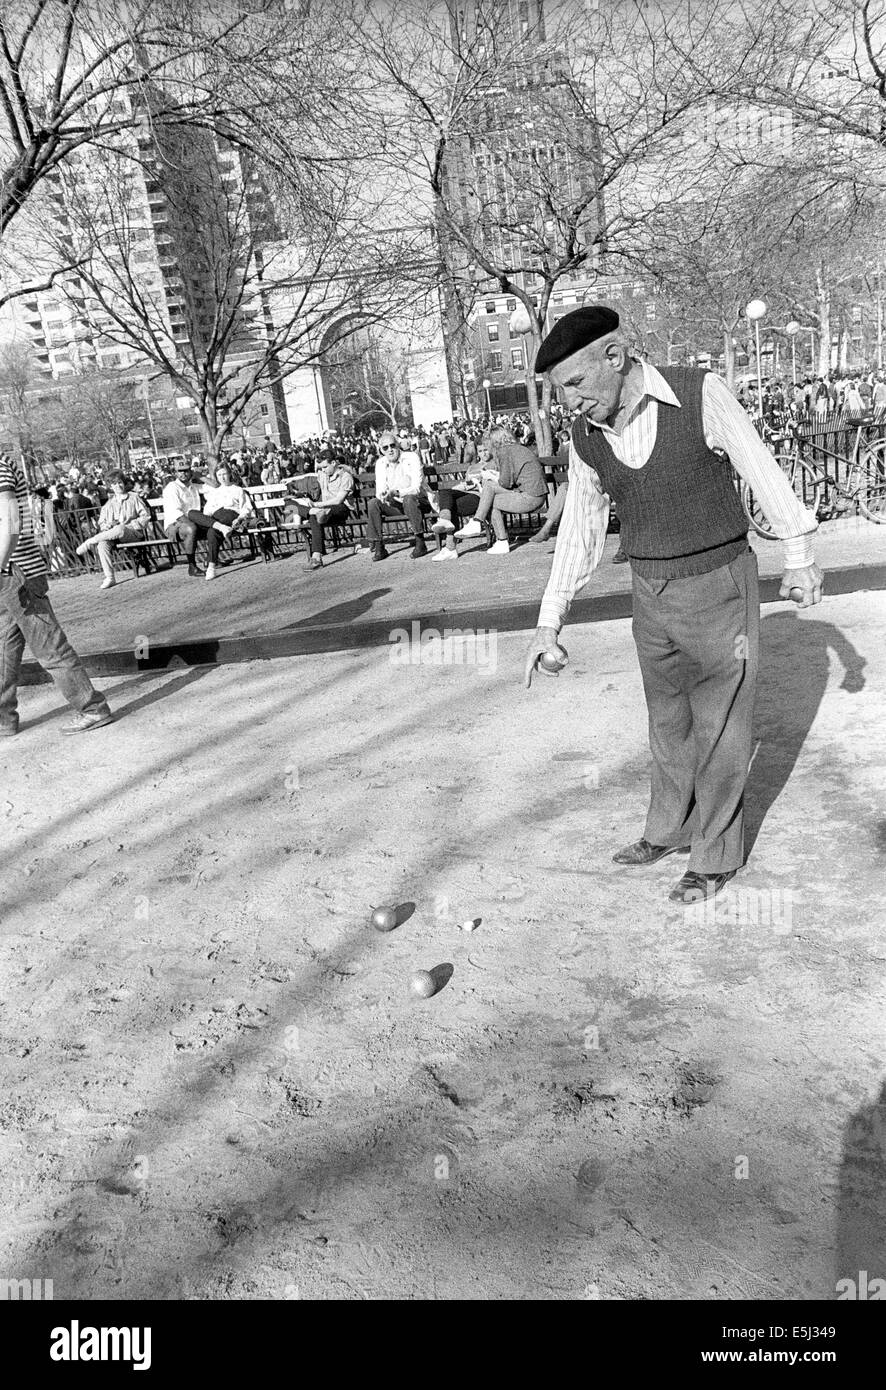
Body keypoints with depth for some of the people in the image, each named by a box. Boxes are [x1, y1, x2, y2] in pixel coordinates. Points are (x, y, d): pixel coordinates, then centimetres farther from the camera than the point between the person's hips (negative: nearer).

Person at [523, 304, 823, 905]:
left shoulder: (699, 393, -18)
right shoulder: (586, 437, -4)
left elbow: (763, 469, -6)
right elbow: (580, 530, 4)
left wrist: (799, 555, 3)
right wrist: (549, 621, 1)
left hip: (721, 587, -5)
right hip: (653, 592, 5)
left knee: (719, 730, 6)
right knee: (669, 721, 19)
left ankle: (717, 855, 24)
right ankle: (670, 829, 39)